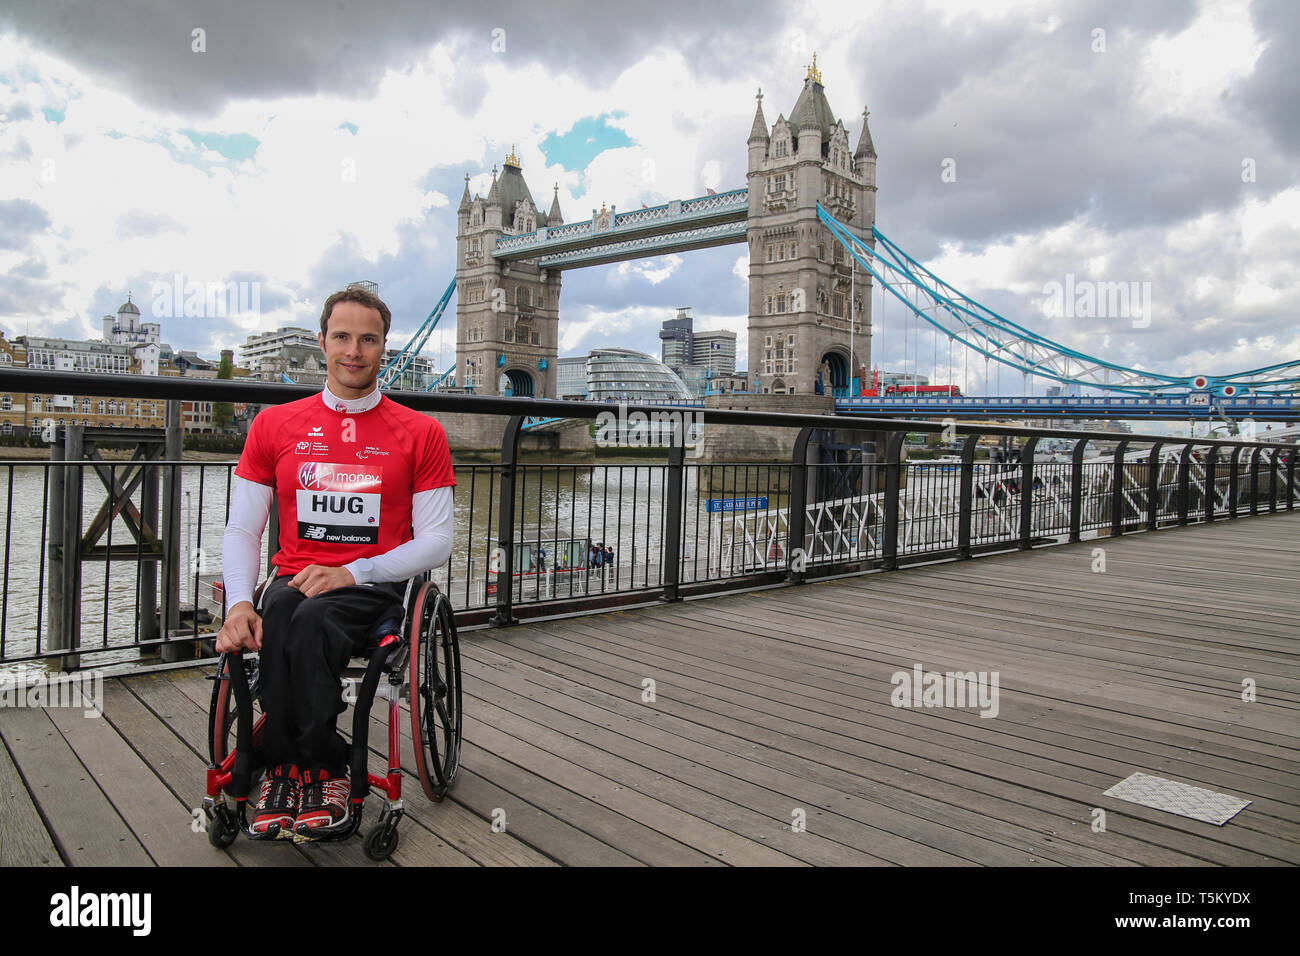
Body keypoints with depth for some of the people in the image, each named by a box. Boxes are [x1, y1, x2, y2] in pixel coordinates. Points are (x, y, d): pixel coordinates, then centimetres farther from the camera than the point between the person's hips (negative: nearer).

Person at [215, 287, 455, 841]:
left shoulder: (420, 433, 4)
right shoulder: (275, 425, 12)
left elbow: (436, 541, 0)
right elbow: (241, 530, 10)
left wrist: (352, 572, -14)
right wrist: (239, 602, -9)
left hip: (375, 586, -2)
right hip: (296, 578, 2)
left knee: (311, 618, -33)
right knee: (281, 617, -32)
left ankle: (288, 771, -14)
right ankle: (326, 772, -18)